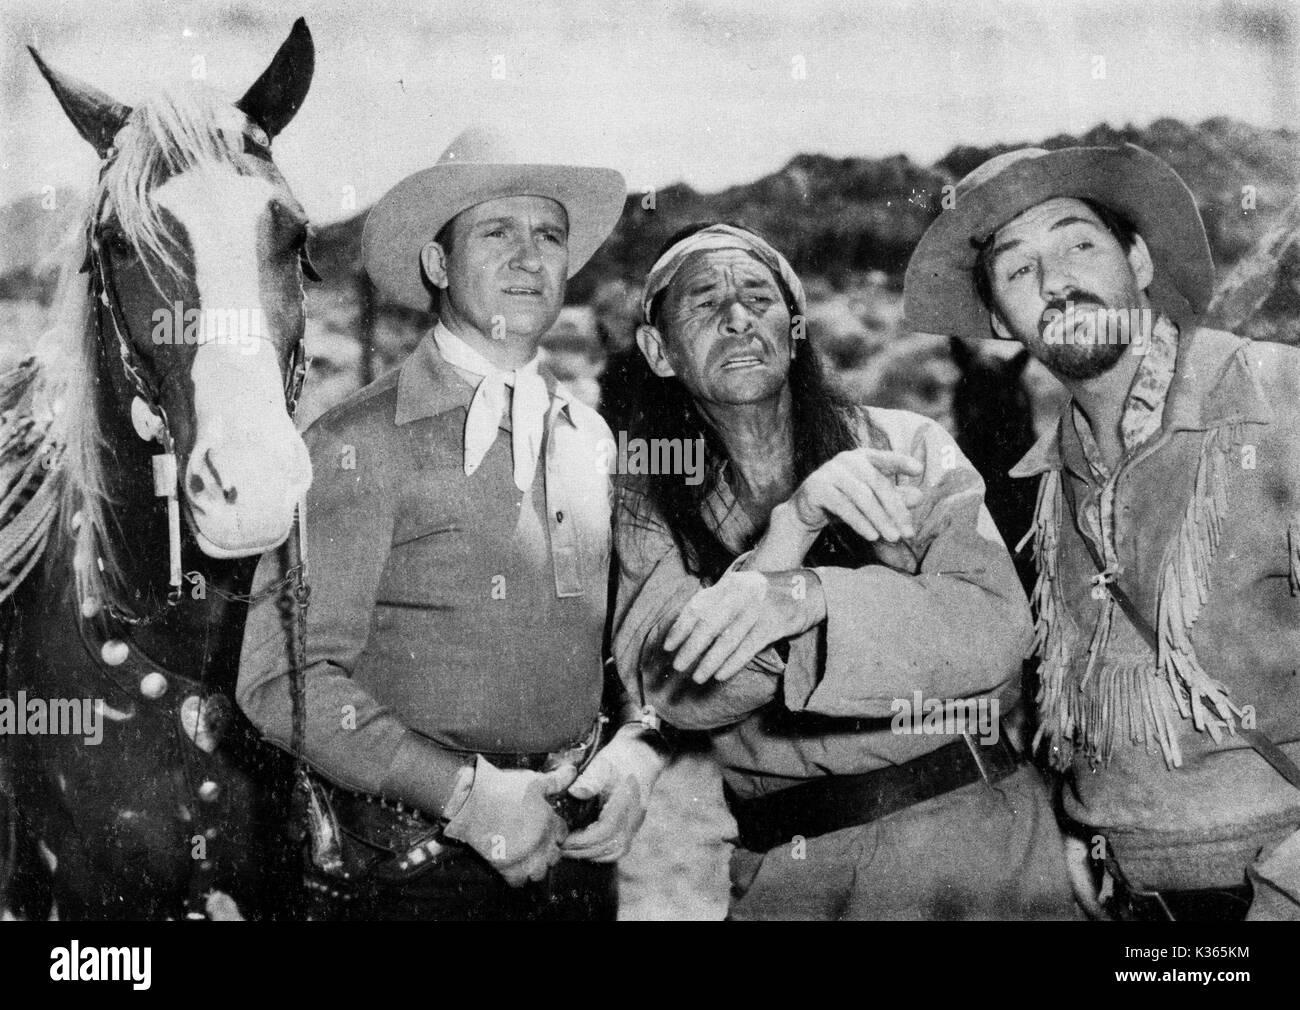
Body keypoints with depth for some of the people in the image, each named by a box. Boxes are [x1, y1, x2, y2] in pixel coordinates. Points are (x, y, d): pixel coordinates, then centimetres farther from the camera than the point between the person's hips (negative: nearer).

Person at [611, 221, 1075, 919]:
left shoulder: (909, 446, -2)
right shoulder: (650, 502, 1)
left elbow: (995, 627, -13)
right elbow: (669, 687, -13)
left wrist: (801, 599, -28)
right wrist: (794, 524, -24)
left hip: (969, 834, 0)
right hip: (781, 866, 0)